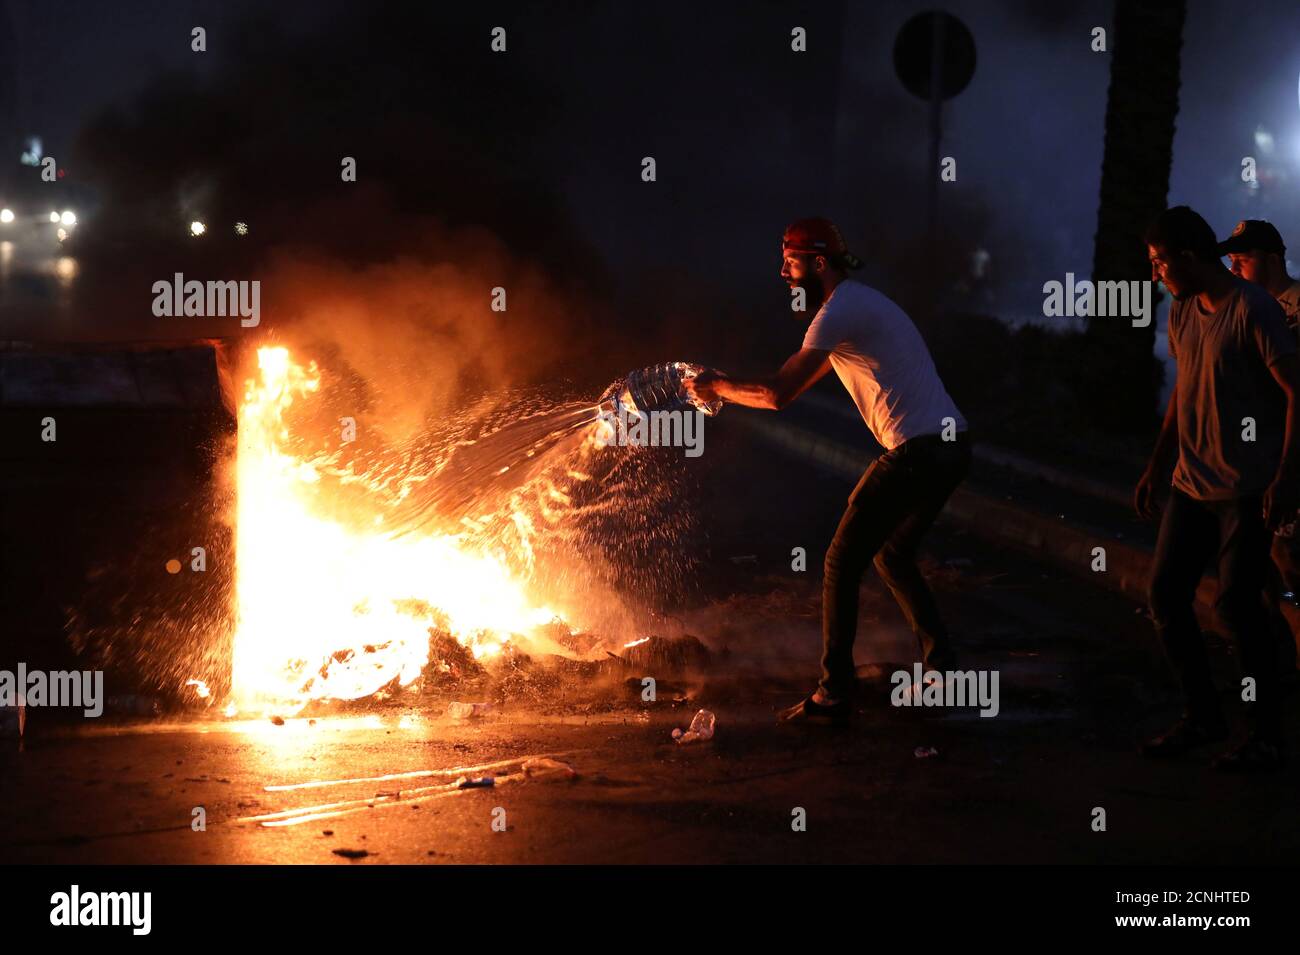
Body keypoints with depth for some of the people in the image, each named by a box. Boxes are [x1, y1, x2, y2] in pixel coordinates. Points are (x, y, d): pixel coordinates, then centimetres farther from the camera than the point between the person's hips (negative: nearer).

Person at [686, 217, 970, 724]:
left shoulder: (840, 312, -11)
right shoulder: (858, 302, 22)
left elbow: (779, 395, -16)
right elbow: (797, 375, 29)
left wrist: (718, 387, 0)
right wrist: (727, 387, 25)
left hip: (916, 453, -10)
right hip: (952, 448, 10)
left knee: (842, 564, -2)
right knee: (892, 555, 24)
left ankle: (834, 696, -2)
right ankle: (941, 668, 22)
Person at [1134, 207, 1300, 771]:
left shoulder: (1252, 311, -13)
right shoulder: (1183, 313, 11)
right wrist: (1157, 467, 20)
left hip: (1247, 491, -8)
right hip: (1192, 485, 8)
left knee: (1236, 605, -8)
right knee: (1165, 594, 6)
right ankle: (1202, 717, 19)